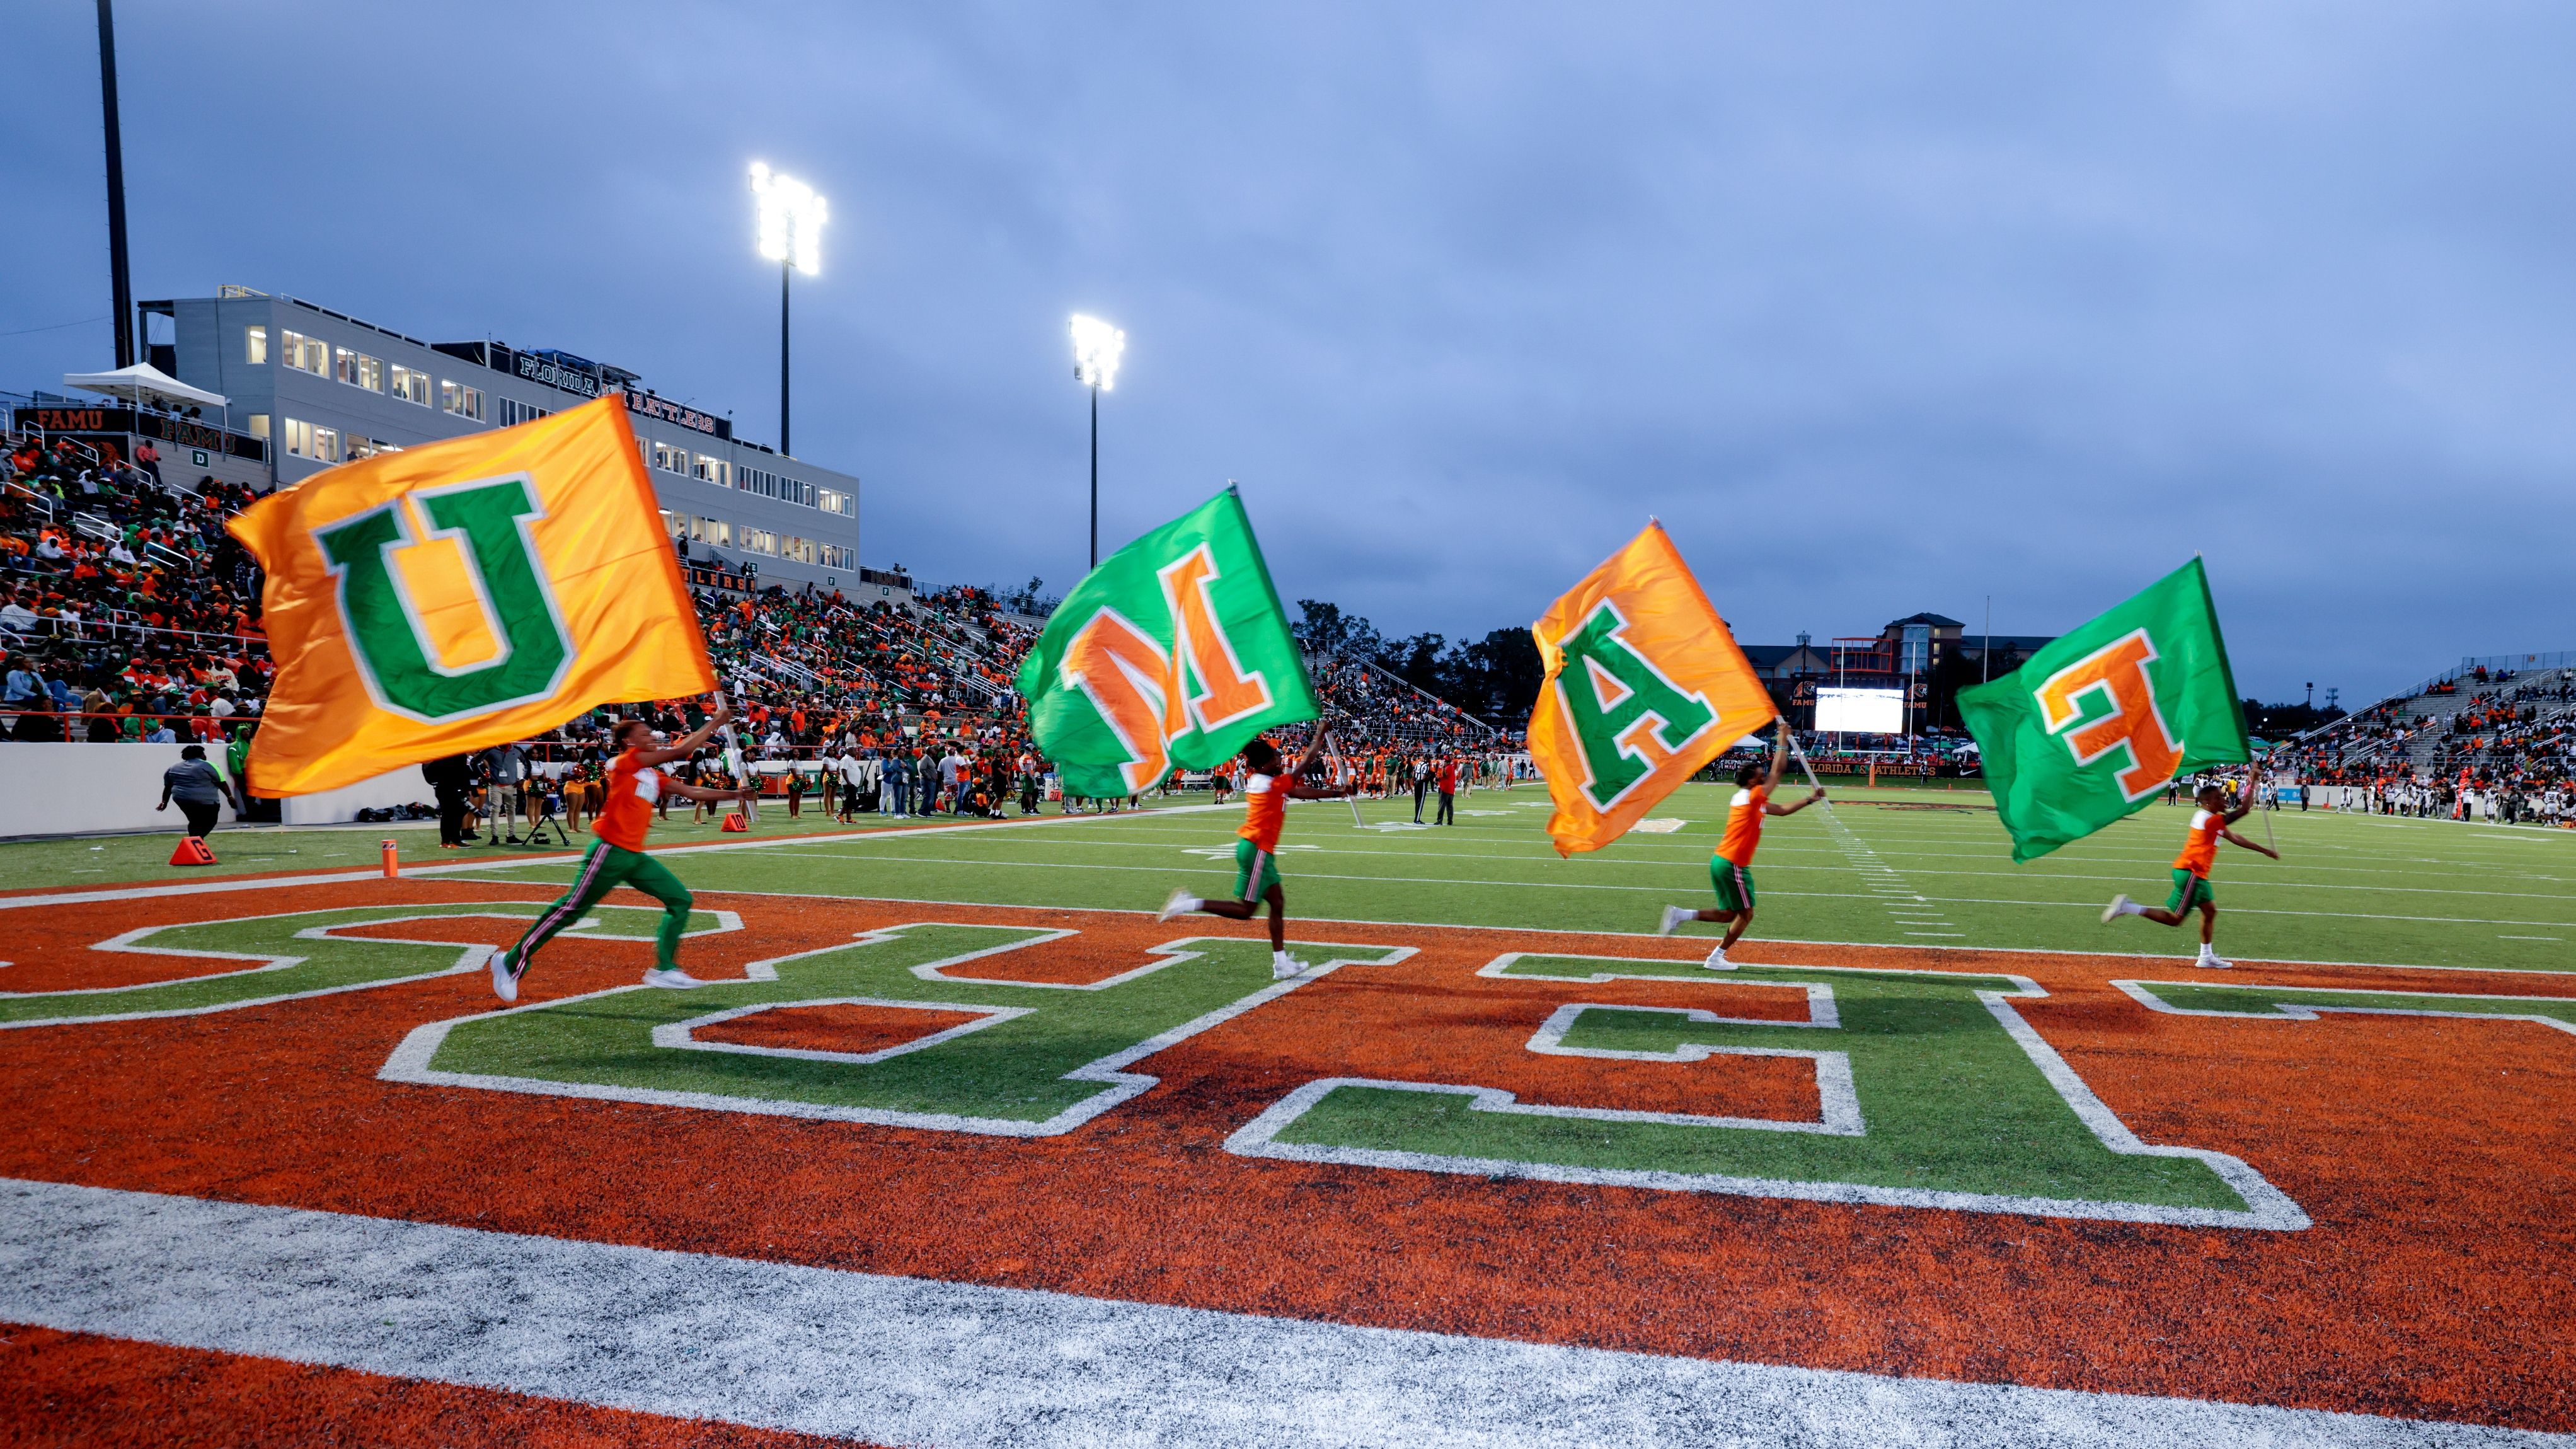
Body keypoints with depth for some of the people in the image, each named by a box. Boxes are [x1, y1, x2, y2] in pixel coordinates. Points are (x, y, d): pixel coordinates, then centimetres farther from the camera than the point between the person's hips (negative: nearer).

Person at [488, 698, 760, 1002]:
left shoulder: (653, 776, 17)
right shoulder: (627, 761, -6)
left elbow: (692, 792, 20)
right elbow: (681, 751, -14)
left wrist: (733, 794, 12)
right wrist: (714, 724, -9)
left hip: (635, 856, 9)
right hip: (610, 851, -9)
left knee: (680, 900, 4)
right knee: (570, 909, -5)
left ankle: (664, 969, 5)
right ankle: (512, 962, 7)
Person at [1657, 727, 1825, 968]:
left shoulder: (1746, 800, 15)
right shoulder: (1753, 796, -12)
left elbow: (1782, 810, 24)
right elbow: (1778, 770, -13)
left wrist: (1811, 799, 21)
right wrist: (1783, 738, -5)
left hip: (1720, 861, 9)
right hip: (1733, 865, -9)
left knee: (1729, 914, 15)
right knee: (1746, 915, 4)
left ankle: (1680, 914, 3)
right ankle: (1716, 958, 9)